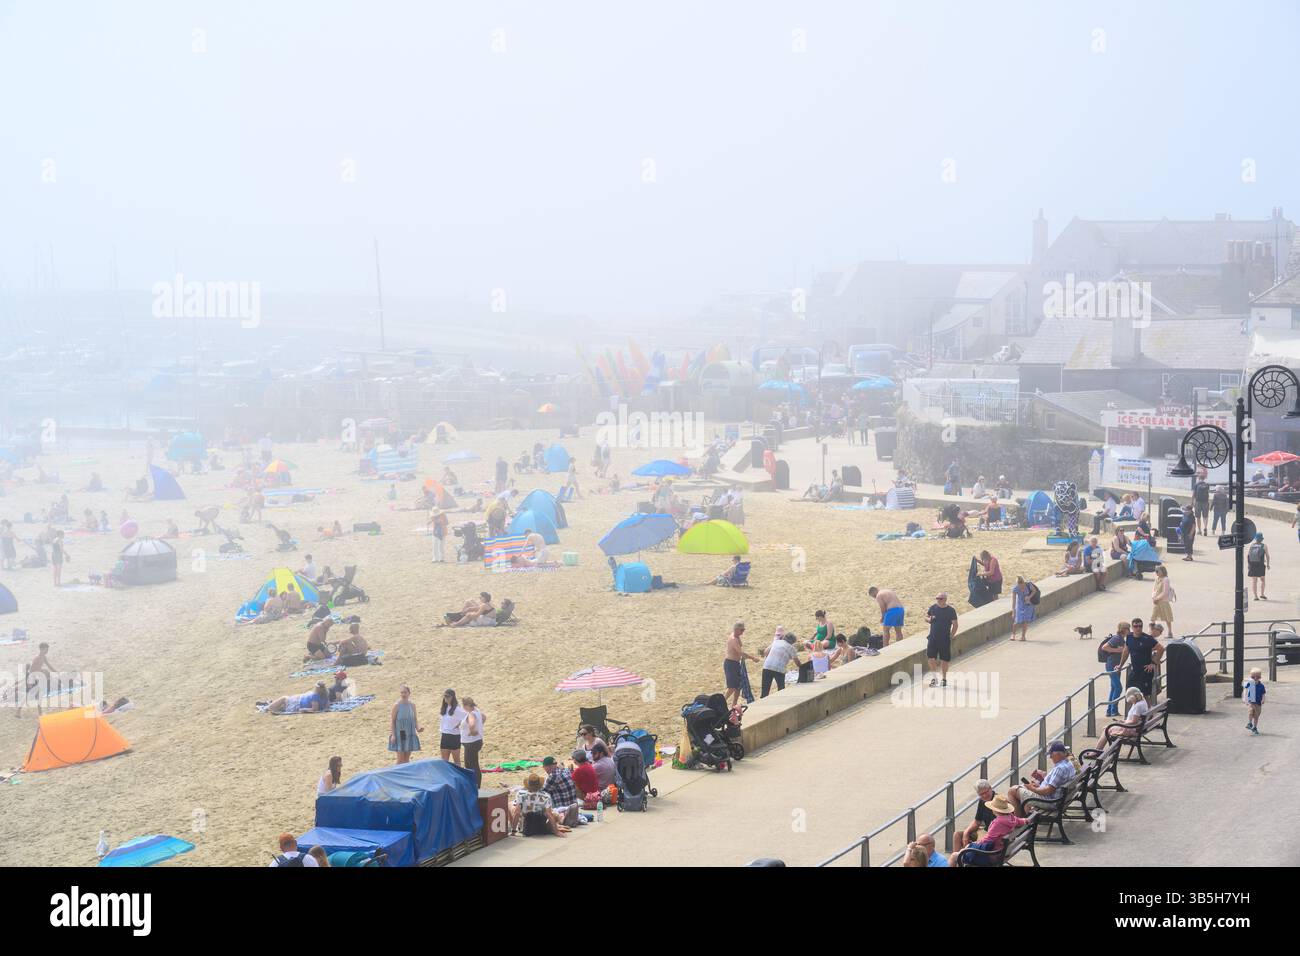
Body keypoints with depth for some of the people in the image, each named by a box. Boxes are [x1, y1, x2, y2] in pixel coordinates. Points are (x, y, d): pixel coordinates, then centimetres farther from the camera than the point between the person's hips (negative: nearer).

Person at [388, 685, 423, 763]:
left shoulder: (412, 704, 3)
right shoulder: (397, 705, -9)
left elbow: (415, 719, 11)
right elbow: (392, 720, -7)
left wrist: (418, 728, -6)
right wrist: (393, 735, -13)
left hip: (410, 734, 4)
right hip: (399, 735, -4)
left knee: (407, 758, 10)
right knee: (401, 758, -5)